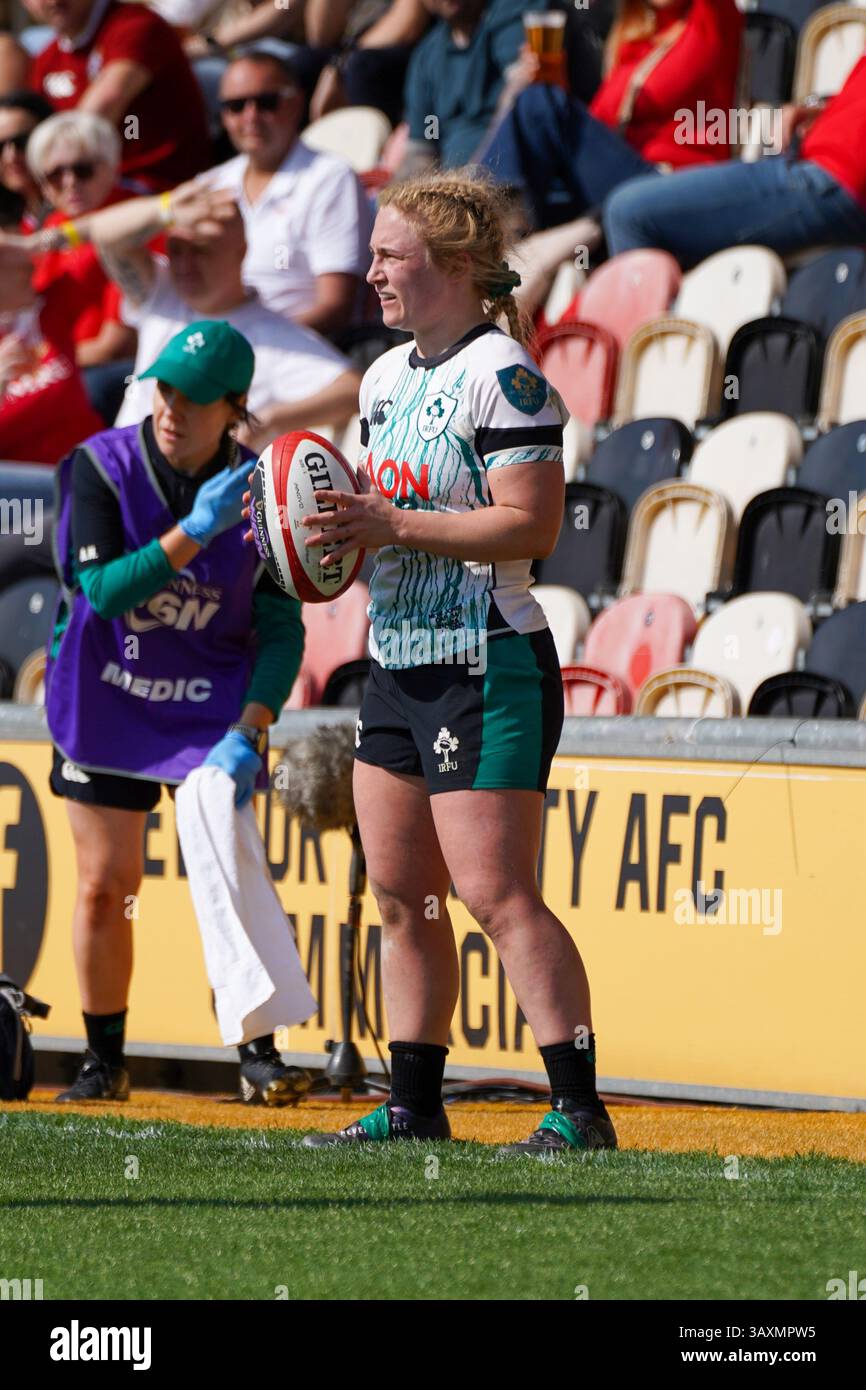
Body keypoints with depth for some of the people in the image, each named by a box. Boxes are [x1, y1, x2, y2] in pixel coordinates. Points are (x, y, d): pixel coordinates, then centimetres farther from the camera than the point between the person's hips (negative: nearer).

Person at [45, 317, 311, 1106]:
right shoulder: (101, 467, -16)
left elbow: (281, 631, -9)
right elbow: (104, 590, -26)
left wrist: (247, 735, -21)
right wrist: (197, 530, -36)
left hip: (215, 704, 0)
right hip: (104, 704, 0)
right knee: (106, 886, 3)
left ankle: (259, 1054, 1)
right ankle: (105, 1063, 17)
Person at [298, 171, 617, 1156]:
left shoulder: (501, 374, -13)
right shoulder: (387, 375, 15)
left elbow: (532, 525, -20)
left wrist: (391, 525, -20)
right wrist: (335, 526, 2)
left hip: (487, 668, -9)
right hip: (398, 666, 9)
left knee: (494, 893, -13)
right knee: (401, 896, 10)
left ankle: (579, 1110, -12)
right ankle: (413, 1109, 17)